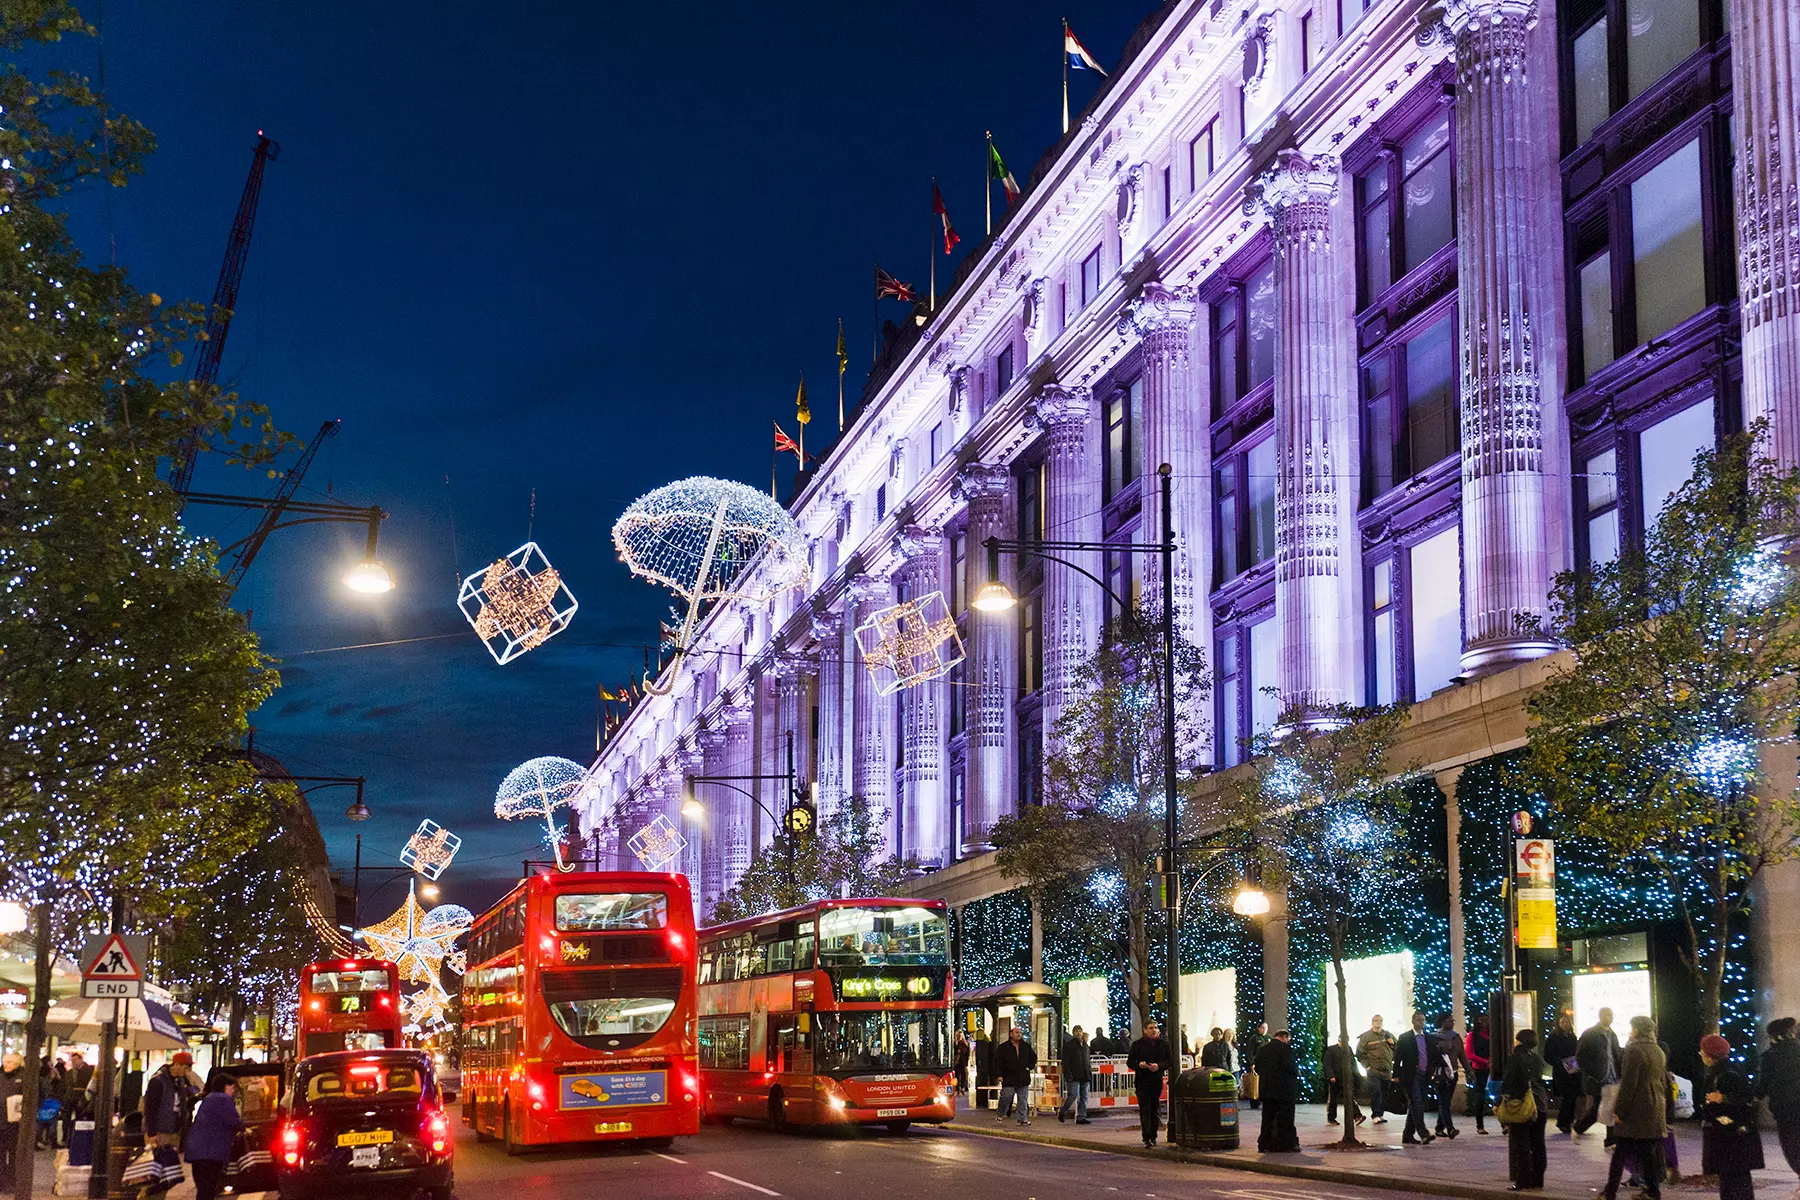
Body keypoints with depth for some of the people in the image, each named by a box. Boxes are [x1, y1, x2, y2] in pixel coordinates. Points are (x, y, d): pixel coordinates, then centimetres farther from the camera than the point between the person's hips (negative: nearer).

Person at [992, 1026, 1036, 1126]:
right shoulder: (1003, 1047, 0)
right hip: (1009, 1078, -3)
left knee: (1023, 1099, 2)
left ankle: (1022, 1119, 7)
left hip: (1023, 1079, 3)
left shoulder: (1026, 1046, 11)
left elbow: (1034, 1057, 24)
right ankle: (1000, 1115, 18)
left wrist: (1029, 1067, 9)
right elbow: (997, 1062, 0)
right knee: (1006, 1097, -3)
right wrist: (999, 1075, -7)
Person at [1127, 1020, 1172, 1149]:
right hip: (1142, 1081, -2)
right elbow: (1129, 1061, 6)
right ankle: (1147, 1138, -12)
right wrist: (1138, 1065, -14)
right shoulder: (1137, 1044, 4)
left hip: (1157, 1080, 2)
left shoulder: (1163, 1044, 6)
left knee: (1155, 1110, 9)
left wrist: (1159, 1066, -13)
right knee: (1144, 1109, -8)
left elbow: (1169, 1061, 4)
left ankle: (1153, 1136, 20)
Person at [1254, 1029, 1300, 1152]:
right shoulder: (1285, 1048, -10)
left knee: (1268, 1117, 9)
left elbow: (1257, 1068, 10)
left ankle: (1265, 1144, 9)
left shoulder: (1262, 1049, 10)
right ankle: (1286, 1144, 1)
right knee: (1285, 1118, 1)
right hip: (1284, 1090, -6)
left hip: (1267, 1090, 6)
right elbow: (1289, 1066, -18)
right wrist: (1297, 1072, 1)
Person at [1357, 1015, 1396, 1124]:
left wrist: (1393, 1043, 0)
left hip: (1387, 1070, 4)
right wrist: (1367, 1065, -6)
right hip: (1374, 1070, -4)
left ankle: (1380, 1114, 13)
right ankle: (1375, 1115, -9)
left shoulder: (1388, 1035, 14)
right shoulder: (1365, 1036, 2)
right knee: (1376, 1092, -14)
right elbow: (1359, 1053, 1)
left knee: (1384, 1094, 4)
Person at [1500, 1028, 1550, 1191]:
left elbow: (1507, 1083, -14)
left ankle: (1523, 1182, -1)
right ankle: (1537, 1181, 14)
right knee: (1537, 1145, 10)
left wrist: (1501, 1101, -7)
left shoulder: (1514, 1059, -12)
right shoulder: (1538, 1058, 7)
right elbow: (1540, 1078, 15)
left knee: (1521, 1146, 0)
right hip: (1540, 1105, 6)